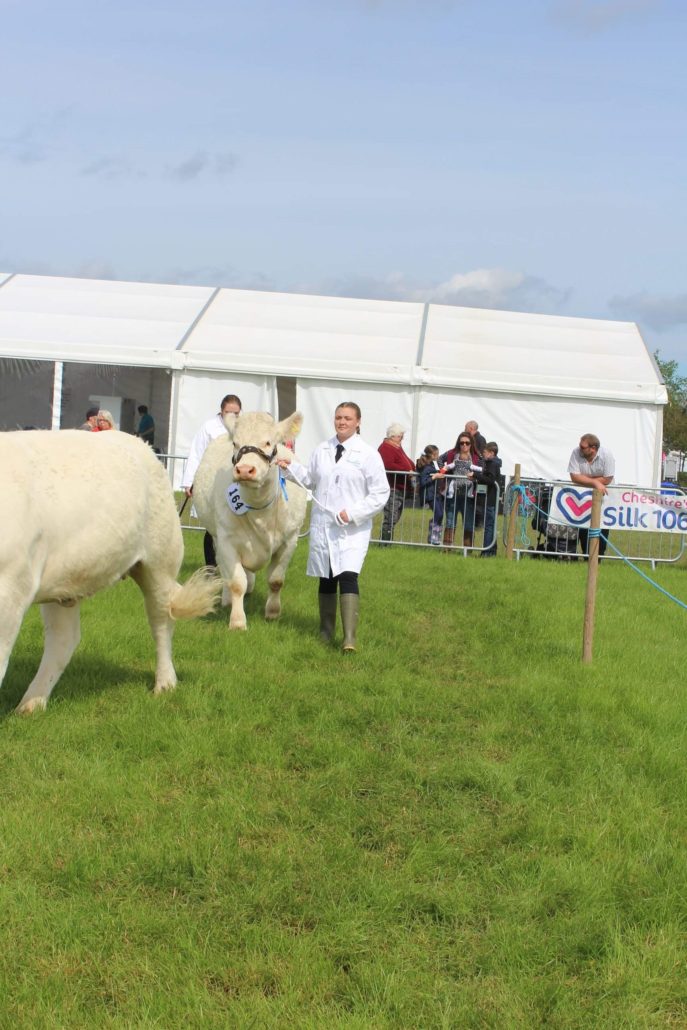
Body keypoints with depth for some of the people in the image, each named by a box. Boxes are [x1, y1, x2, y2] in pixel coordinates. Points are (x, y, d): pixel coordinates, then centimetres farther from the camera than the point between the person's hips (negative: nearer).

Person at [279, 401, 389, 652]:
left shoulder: (368, 454, -5)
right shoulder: (321, 451, 9)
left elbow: (380, 494, -6)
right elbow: (311, 481, 22)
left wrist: (352, 513, -14)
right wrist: (292, 466, 7)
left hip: (353, 528, -4)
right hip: (322, 525, 5)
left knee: (348, 577, -18)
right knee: (326, 579, 12)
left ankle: (349, 638, -21)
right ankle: (326, 632, 26)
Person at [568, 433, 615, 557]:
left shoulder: (606, 455, -21)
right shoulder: (576, 453, -18)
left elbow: (607, 479, -23)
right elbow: (574, 477, -23)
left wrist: (584, 478, -21)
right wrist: (595, 482, -31)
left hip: (603, 492, -2)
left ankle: (599, 555, 2)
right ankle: (586, 555, 6)